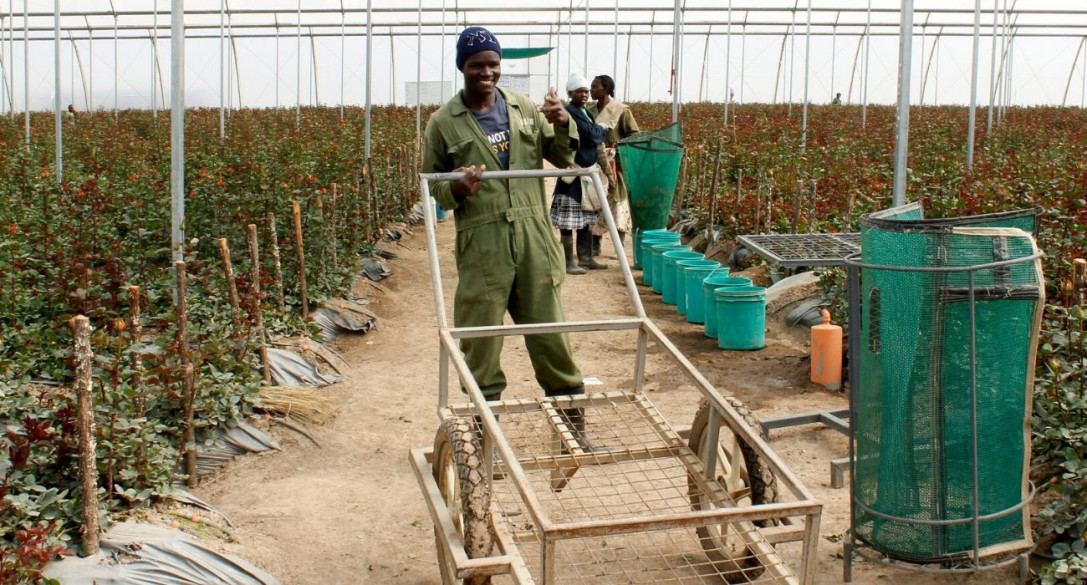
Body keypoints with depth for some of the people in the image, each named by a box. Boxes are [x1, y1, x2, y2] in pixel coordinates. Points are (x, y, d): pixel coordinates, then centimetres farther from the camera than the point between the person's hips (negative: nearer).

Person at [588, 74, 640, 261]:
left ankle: (620, 246, 10)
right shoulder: (589, 111, 8)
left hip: (615, 163, -4)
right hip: (594, 163, 4)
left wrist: (620, 144, -18)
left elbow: (635, 134, -2)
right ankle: (595, 244, 14)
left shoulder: (621, 109, -5)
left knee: (618, 201, 2)